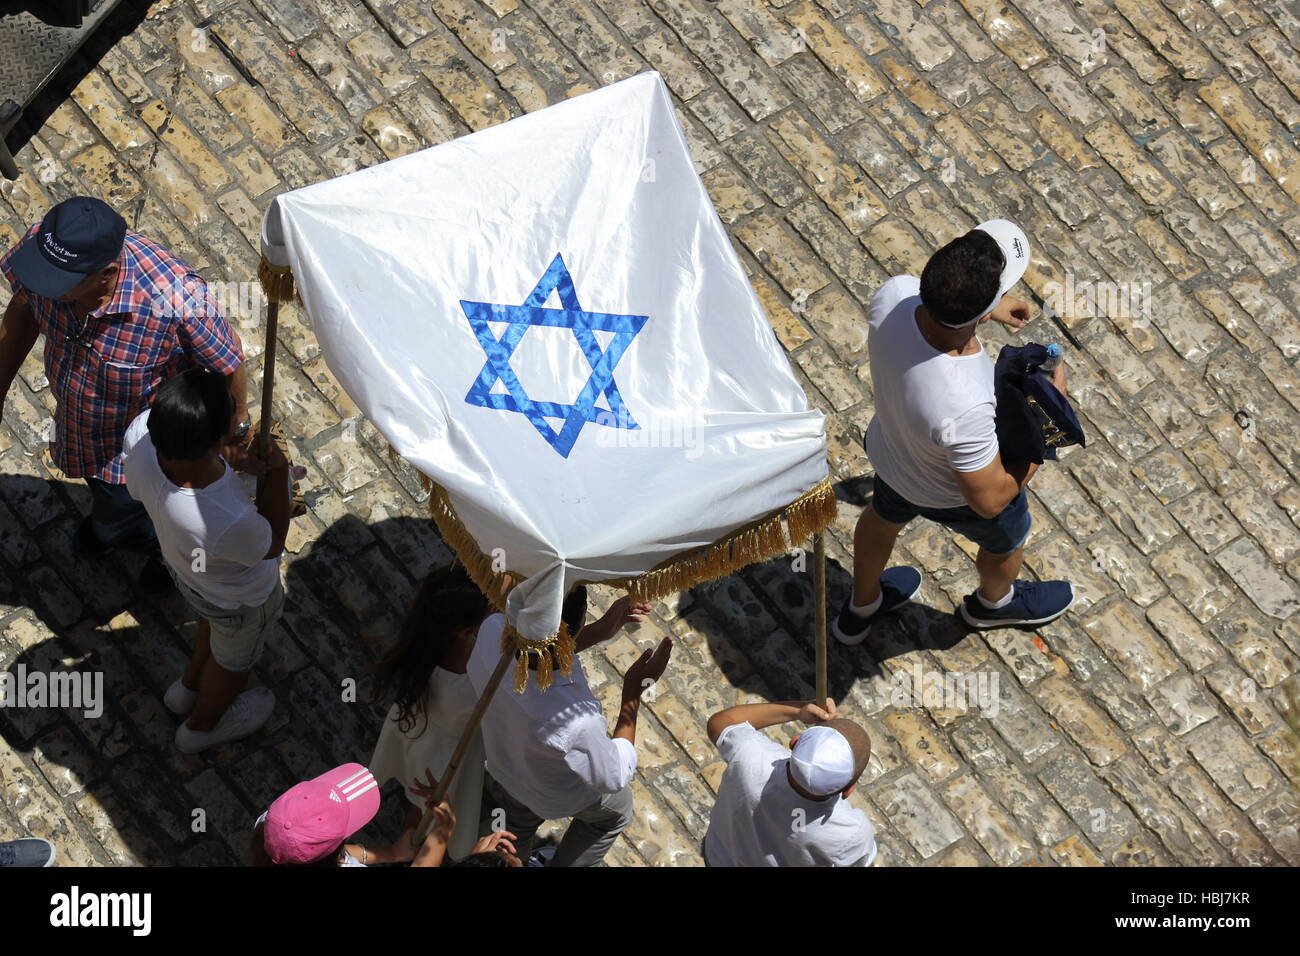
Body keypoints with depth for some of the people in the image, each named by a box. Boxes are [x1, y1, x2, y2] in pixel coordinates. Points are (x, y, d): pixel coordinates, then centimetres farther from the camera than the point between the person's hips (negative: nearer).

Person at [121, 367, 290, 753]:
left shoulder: (141, 434, -35)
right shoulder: (228, 522, -50)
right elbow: (272, 545, -24)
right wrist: (277, 470, -26)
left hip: (181, 564, 5)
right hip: (243, 599, -5)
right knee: (234, 660, 31)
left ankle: (188, 686, 67)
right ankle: (201, 726, 61)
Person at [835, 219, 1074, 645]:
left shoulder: (893, 296, -35)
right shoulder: (964, 406, -49)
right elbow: (991, 499, -31)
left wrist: (989, 306, -4)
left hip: (888, 449, 5)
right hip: (953, 496, -4)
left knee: (884, 515, 37)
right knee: (1007, 540, 31)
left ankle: (861, 607, 66)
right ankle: (994, 602, 65)